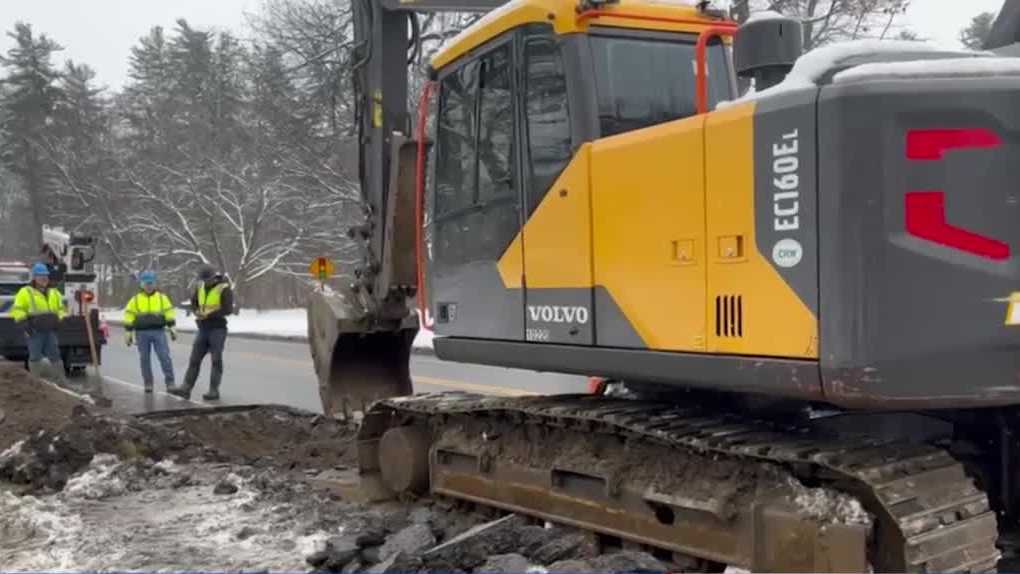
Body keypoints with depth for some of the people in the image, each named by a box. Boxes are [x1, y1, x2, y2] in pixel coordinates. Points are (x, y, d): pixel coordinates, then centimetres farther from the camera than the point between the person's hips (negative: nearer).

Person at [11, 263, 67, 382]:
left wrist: (60, 320, 10)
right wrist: (24, 323, -14)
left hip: (51, 330, 4)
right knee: (35, 357, 2)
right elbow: (18, 310, -5)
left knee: (55, 355, 6)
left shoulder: (54, 293, 16)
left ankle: (61, 379, 10)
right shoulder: (25, 292, 0)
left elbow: (61, 308, 25)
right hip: (35, 331, -4)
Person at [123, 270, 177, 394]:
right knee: (144, 359, 4)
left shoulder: (161, 297, 7)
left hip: (159, 332, -1)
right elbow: (129, 316, 7)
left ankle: (170, 382, -4)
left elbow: (169, 312, 5)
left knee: (164, 357, -8)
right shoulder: (136, 299, 7)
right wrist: (128, 333, 2)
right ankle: (148, 384, 13)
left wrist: (172, 328, -4)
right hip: (142, 333, 1)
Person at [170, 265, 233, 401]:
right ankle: (186, 389, 2)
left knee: (216, 360, -3)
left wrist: (209, 315, -20)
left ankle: (214, 391, 1)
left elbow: (228, 309, -20)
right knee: (194, 359, 2)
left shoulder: (224, 289, -13)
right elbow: (194, 301, 22)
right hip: (203, 330, 7)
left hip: (218, 329, -7)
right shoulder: (201, 286, 8)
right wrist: (197, 311, 0)